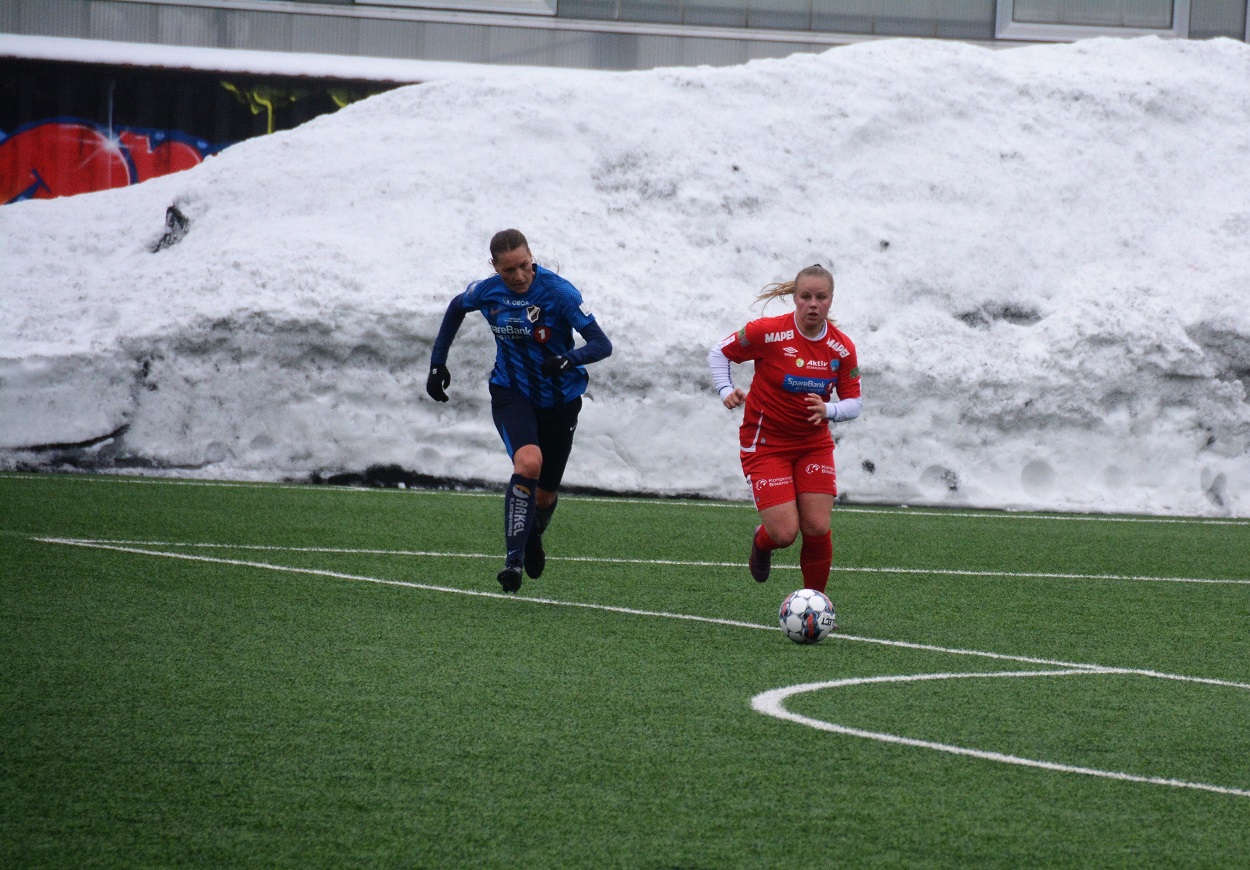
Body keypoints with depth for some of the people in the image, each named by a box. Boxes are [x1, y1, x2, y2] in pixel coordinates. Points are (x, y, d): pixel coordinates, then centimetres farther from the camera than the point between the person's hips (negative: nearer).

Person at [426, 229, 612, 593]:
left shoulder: (558, 292, -21)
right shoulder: (487, 291, -10)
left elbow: (602, 344, -25)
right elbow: (457, 307, 14)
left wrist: (569, 359, -45)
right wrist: (438, 362, 9)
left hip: (558, 400, 0)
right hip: (511, 395, 0)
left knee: (545, 496, 11)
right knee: (528, 463, -30)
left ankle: (533, 535, 49)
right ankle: (513, 559, -25)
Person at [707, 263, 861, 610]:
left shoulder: (841, 348, -7)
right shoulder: (768, 333, -16)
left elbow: (853, 404, -1)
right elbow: (718, 353, -2)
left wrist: (828, 410, -22)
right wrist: (726, 390, -17)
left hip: (814, 444, 3)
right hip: (765, 445, -3)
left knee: (818, 529, -9)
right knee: (784, 533, -13)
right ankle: (761, 542, 27)